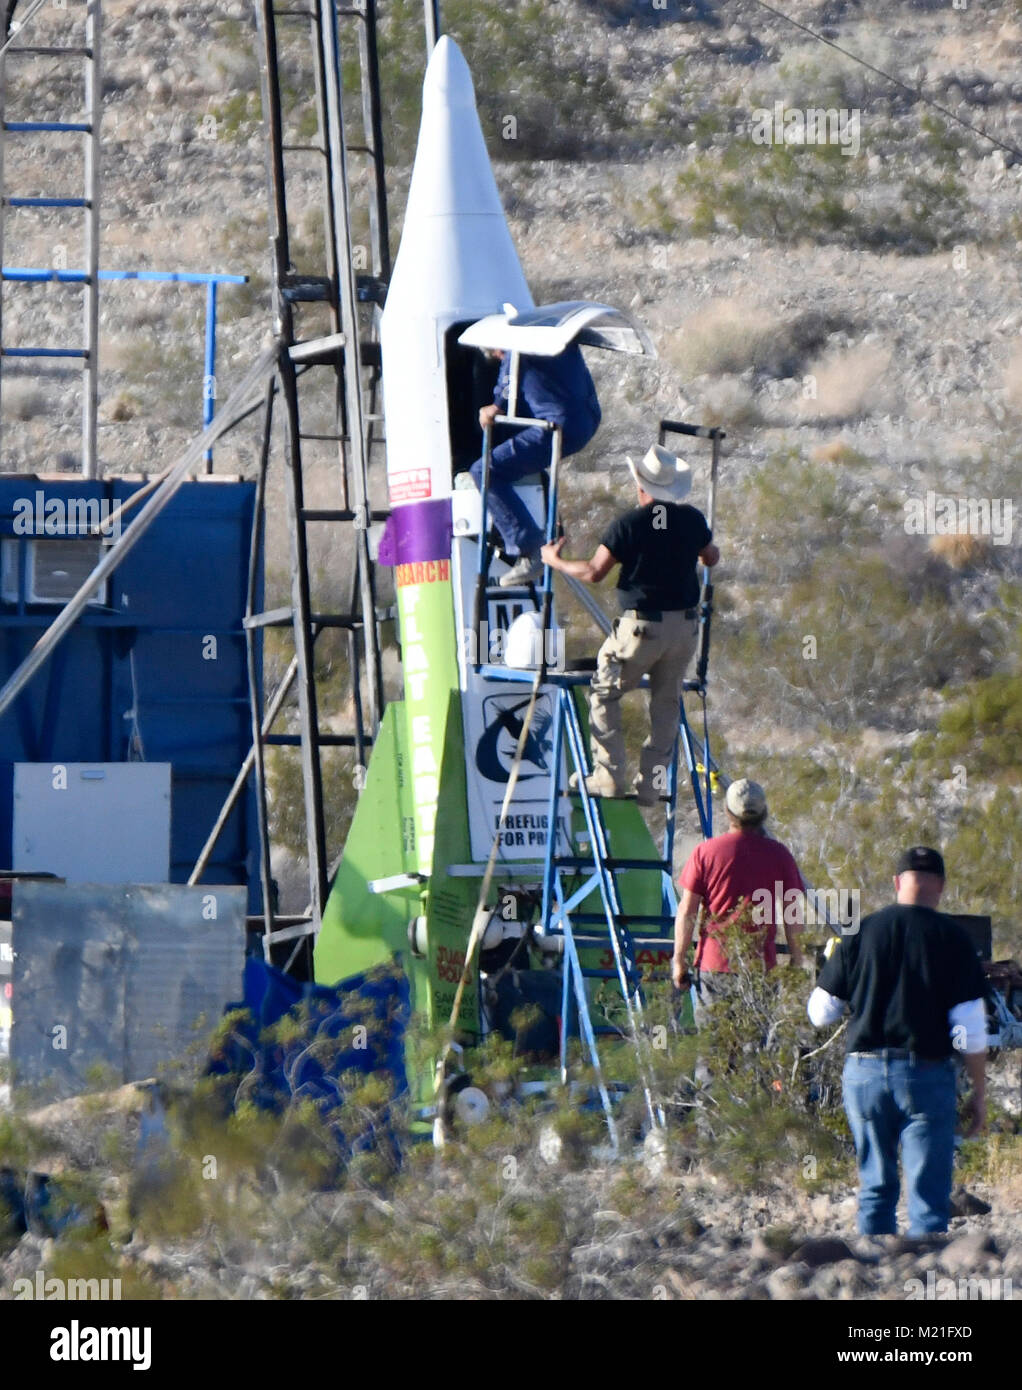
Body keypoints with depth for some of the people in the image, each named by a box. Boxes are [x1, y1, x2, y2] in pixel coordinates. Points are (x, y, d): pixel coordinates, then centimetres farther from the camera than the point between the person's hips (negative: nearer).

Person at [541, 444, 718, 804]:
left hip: (641, 626, -4)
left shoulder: (628, 524, -12)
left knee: (604, 695, 10)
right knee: (666, 704, 13)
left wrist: (554, 560, 5)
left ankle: (610, 777, 3)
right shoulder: (692, 520, 2)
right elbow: (711, 558, 20)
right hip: (685, 624, 4)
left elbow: (594, 572, -12)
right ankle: (651, 784, 11)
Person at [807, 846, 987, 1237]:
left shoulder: (862, 931, 2)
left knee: (875, 1190, 15)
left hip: (864, 1070, 3)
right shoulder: (951, 937, -5)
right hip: (926, 1073, -3)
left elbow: (820, 1013, 7)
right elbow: (970, 1026, -7)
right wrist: (979, 1091, 3)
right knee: (928, 1197, -2)